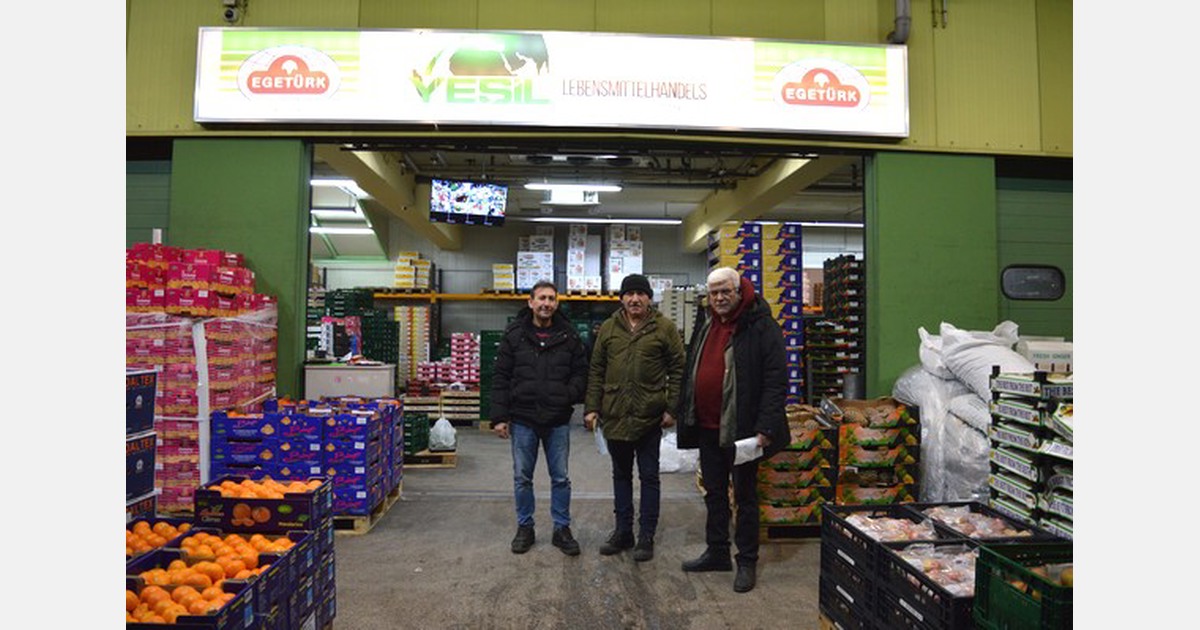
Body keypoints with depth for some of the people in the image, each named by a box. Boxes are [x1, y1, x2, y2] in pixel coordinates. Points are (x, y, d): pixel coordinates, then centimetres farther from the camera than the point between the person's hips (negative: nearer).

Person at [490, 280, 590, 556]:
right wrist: (499, 416, -7)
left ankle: (562, 529, 23)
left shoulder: (569, 336, 2)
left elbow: (581, 372, 7)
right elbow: (500, 378, -2)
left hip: (558, 421, 1)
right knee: (522, 478, 10)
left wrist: (570, 396, -12)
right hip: (523, 419, 0)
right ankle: (525, 528, 26)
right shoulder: (514, 335, -1)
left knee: (560, 478, 9)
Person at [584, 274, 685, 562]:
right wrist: (592, 407, 2)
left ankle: (646, 536, 18)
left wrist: (672, 408, -8)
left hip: (649, 416, -3)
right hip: (614, 415, 3)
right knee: (621, 475, 15)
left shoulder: (665, 327, -3)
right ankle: (623, 531, 27)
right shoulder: (608, 328, 6)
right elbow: (596, 371, 7)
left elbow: (678, 370, -3)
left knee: (648, 476, 7)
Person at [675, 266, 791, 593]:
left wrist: (765, 427, -23)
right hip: (707, 428, 7)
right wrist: (685, 417, 15)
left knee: (745, 496, 5)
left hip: (741, 430, -7)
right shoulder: (706, 327, 12)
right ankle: (716, 553, 31)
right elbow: (691, 374, 19)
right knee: (714, 493, 17)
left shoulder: (762, 327, -11)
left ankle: (747, 562, 19)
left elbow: (776, 381, -17)